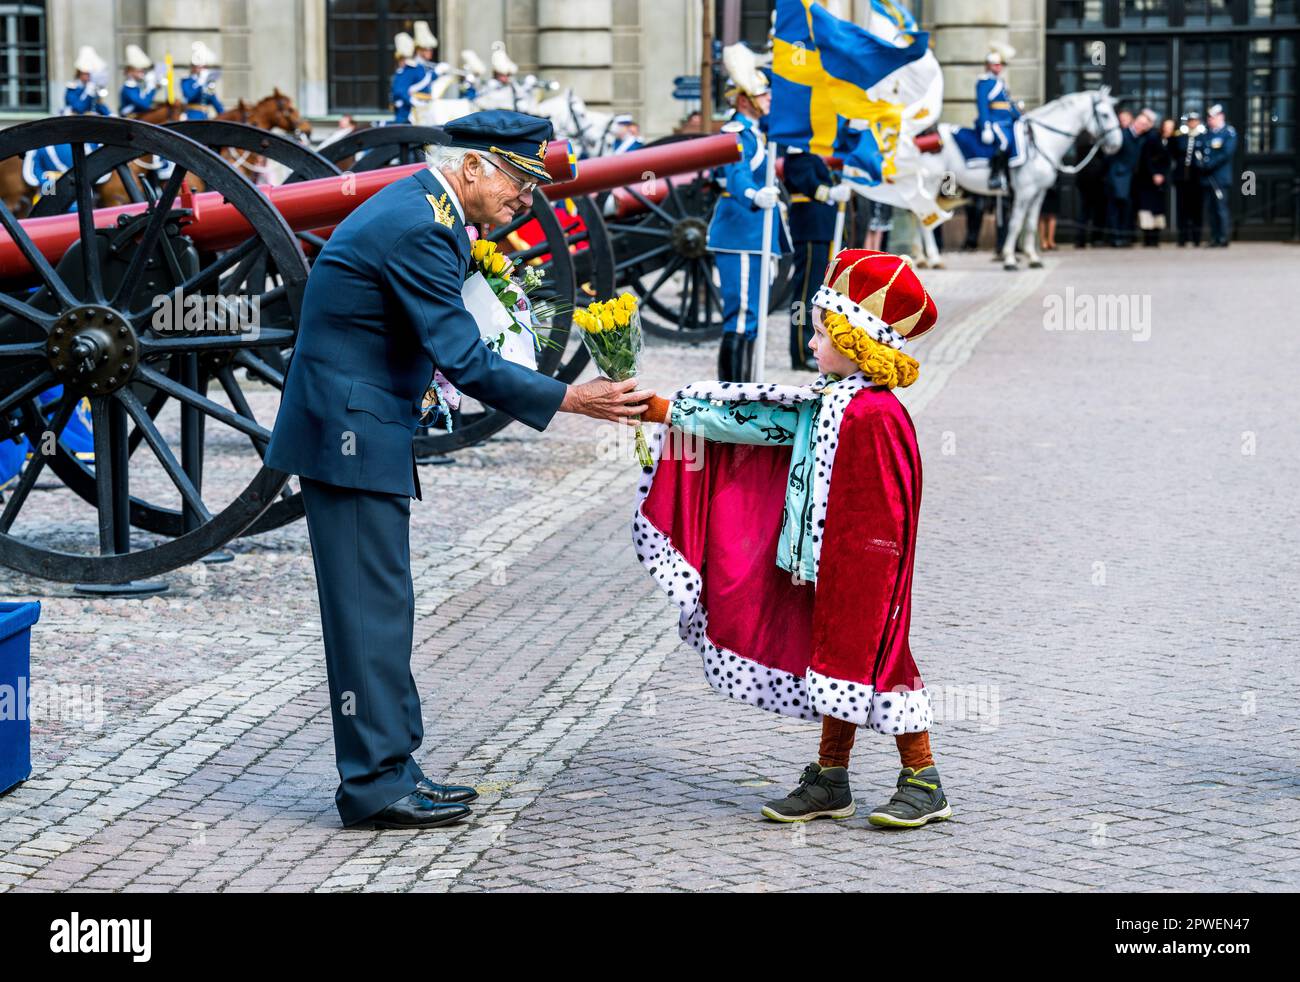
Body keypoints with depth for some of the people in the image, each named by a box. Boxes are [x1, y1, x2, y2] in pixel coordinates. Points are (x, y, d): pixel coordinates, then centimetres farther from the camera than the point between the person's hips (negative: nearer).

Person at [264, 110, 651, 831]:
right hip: (352, 435, -11)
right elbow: (464, 362, -23)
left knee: (380, 604, 13)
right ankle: (375, 783, -1)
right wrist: (570, 400, -22)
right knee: (372, 604, -6)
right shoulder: (418, 228, -20)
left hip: (355, 430, 11)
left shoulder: (414, 208, 12)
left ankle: (387, 765, 20)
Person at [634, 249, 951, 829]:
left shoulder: (875, 415, -20)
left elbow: (880, 519, -21)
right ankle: (829, 781, 23)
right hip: (825, 566, 9)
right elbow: (753, 419, 10)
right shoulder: (821, 404, 8)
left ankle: (923, 783, 8)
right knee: (835, 664, 14)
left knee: (872, 661, -2)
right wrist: (662, 410, 9)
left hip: (862, 570, -9)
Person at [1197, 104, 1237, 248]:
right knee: (1209, 209, 6)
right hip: (1206, 178, 6)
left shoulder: (1229, 133, -2)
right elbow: (1199, 149, 15)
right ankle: (1214, 238, 11)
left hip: (1220, 177, -6)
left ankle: (1223, 239, -7)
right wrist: (1200, 163, -5)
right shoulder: (1206, 132, 17)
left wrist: (1209, 165, -15)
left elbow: (1227, 154, -13)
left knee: (1221, 208, -8)